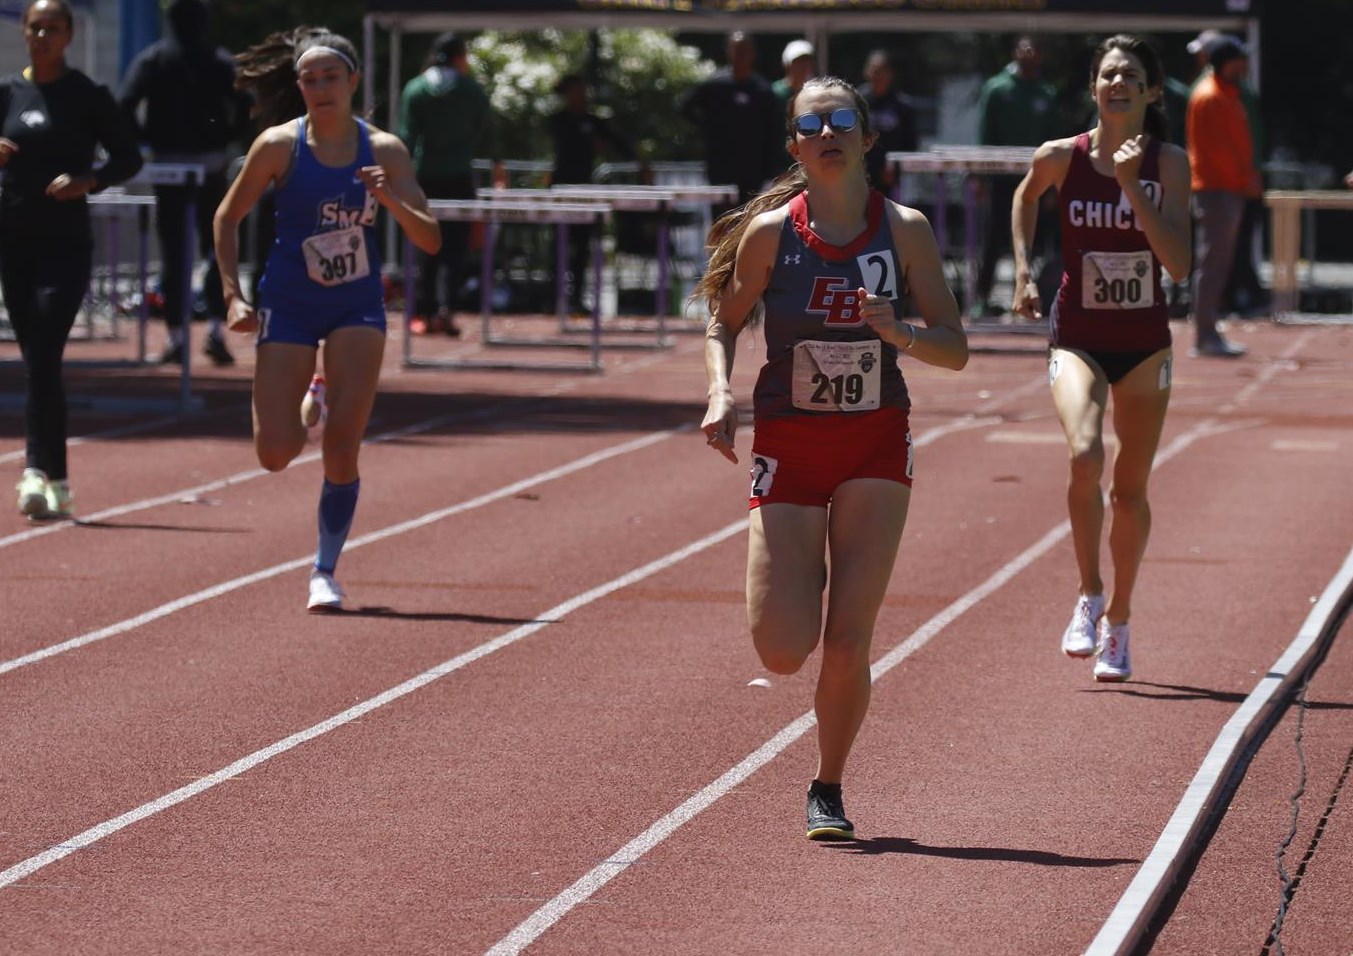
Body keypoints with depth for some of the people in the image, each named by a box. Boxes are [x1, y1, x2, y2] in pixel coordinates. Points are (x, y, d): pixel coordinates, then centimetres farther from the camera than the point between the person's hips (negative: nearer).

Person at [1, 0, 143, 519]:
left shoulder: (88, 96, -1)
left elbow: (129, 157, 2)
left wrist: (88, 180, -14)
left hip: (66, 241, -4)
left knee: (43, 357, -16)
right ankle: (55, 481, 14)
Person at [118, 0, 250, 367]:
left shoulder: (151, 60, 1)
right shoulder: (221, 61, 3)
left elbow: (124, 105, -9)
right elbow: (244, 106, -7)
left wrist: (145, 140, 2)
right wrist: (228, 140, 4)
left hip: (168, 163, 0)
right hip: (211, 165, 0)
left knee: (173, 254, 5)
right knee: (216, 248, 9)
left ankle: (175, 337, 2)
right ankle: (216, 328, -4)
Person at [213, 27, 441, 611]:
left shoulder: (385, 151, -5)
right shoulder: (280, 145, -9)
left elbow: (430, 241, -6)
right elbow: (228, 218, 3)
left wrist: (392, 201, -25)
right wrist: (233, 295, -6)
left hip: (357, 305, 0)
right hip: (288, 305, 0)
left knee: (342, 448, -12)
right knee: (275, 454, -5)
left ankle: (325, 571, 3)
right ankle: (309, 403, 31)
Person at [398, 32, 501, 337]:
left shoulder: (415, 89, 3)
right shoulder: (472, 90, 2)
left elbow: (407, 136, -3)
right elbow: (488, 131, 12)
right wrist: (496, 164, 28)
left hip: (425, 177, 1)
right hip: (459, 177, -1)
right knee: (454, 246, -2)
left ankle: (423, 312, 10)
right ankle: (446, 308, -17)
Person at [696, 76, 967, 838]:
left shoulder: (905, 230, -5)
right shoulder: (769, 231, -6)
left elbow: (955, 349, -3)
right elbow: (724, 324, 6)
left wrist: (899, 332, -23)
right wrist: (721, 395, -12)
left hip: (876, 444, 0)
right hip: (788, 443, 0)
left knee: (848, 643, -8)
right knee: (783, 651, -9)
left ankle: (829, 791, 16)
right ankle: (801, 571, 29)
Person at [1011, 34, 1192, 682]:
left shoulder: (1168, 164, -9)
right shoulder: (1062, 158, -8)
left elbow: (1179, 265, -18)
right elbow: (1025, 196, 16)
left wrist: (1132, 187, -24)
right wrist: (1022, 270, 9)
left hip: (1145, 343, 1)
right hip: (1078, 338, -1)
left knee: (1131, 488, 10)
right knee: (1084, 456, -27)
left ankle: (1117, 618, 29)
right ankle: (1088, 597, -10)